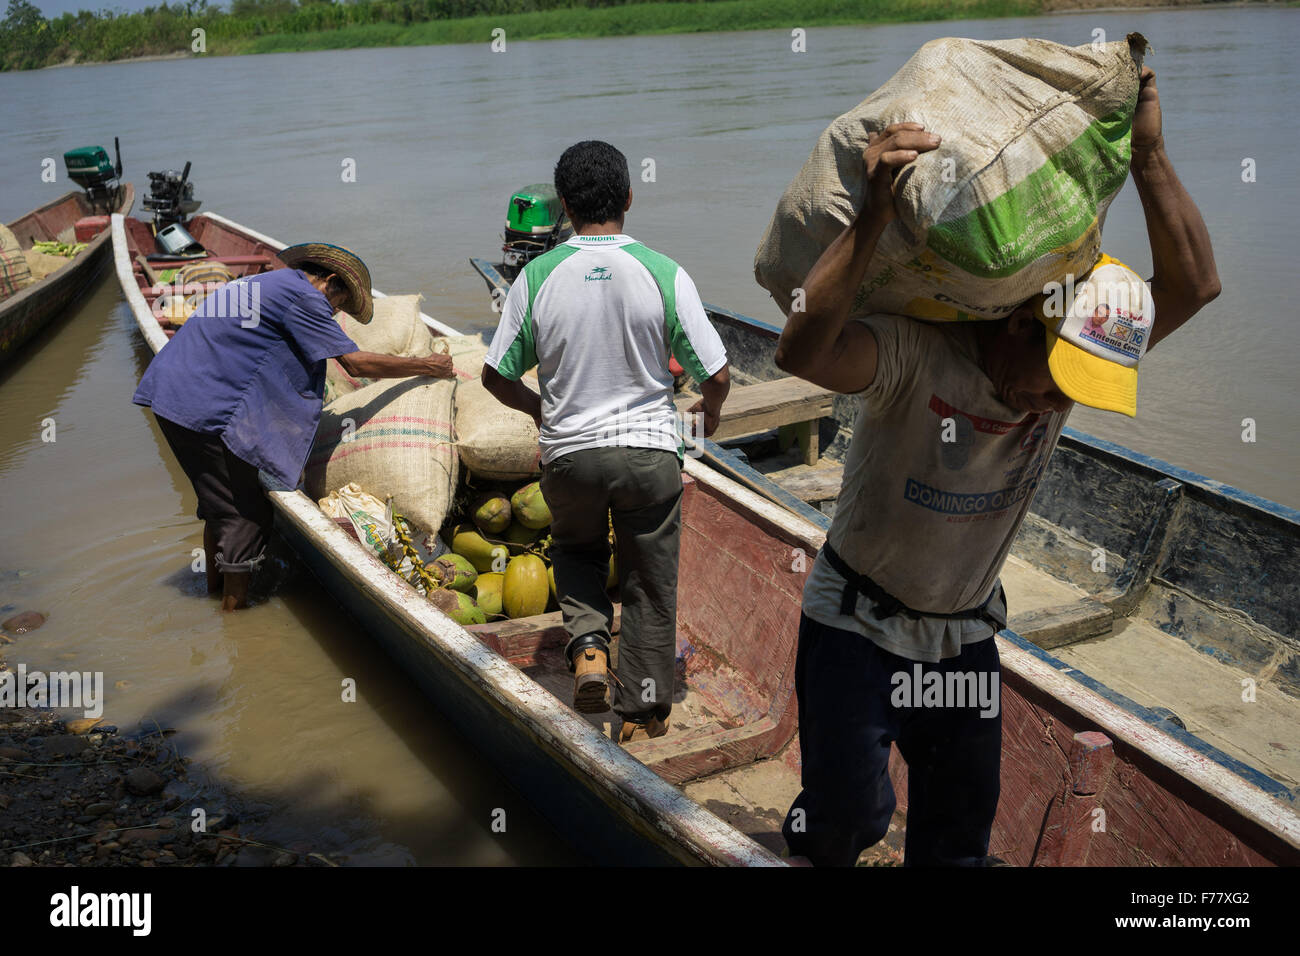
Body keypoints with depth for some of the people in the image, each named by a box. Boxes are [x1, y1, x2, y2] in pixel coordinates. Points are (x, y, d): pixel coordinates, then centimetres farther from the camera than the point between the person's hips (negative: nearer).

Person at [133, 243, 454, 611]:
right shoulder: (302, 295, -8)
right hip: (206, 411, -10)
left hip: (169, 395, 10)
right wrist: (427, 366, 1)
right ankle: (234, 608, 7)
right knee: (247, 514, -1)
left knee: (219, 502, 23)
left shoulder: (259, 284, 23)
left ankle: (215, 586, 36)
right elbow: (357, 363, -9)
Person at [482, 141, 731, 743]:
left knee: (576, 549, 29)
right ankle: (643, 712, 21)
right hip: (649, 450, -1)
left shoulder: (537, 277, -6)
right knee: (649, 584, 13)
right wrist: (710, 411, 16)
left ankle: (587, 644, 5)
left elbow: (496, 376, 0)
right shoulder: (664, 274, -9)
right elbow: (716, 376, -7)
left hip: (568, 451, 1)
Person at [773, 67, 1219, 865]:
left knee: (960, 835, 14)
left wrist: (1150, 155, -24)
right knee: (850, 816, -1)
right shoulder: (917, 355, -28)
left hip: (965, 637, 5)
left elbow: (1193, 285, -15)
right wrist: (878, 214, -53)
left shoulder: (1076, 357, -10)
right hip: (855, 627, -5)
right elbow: (801, 350, -46)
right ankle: (814, 843, 35)